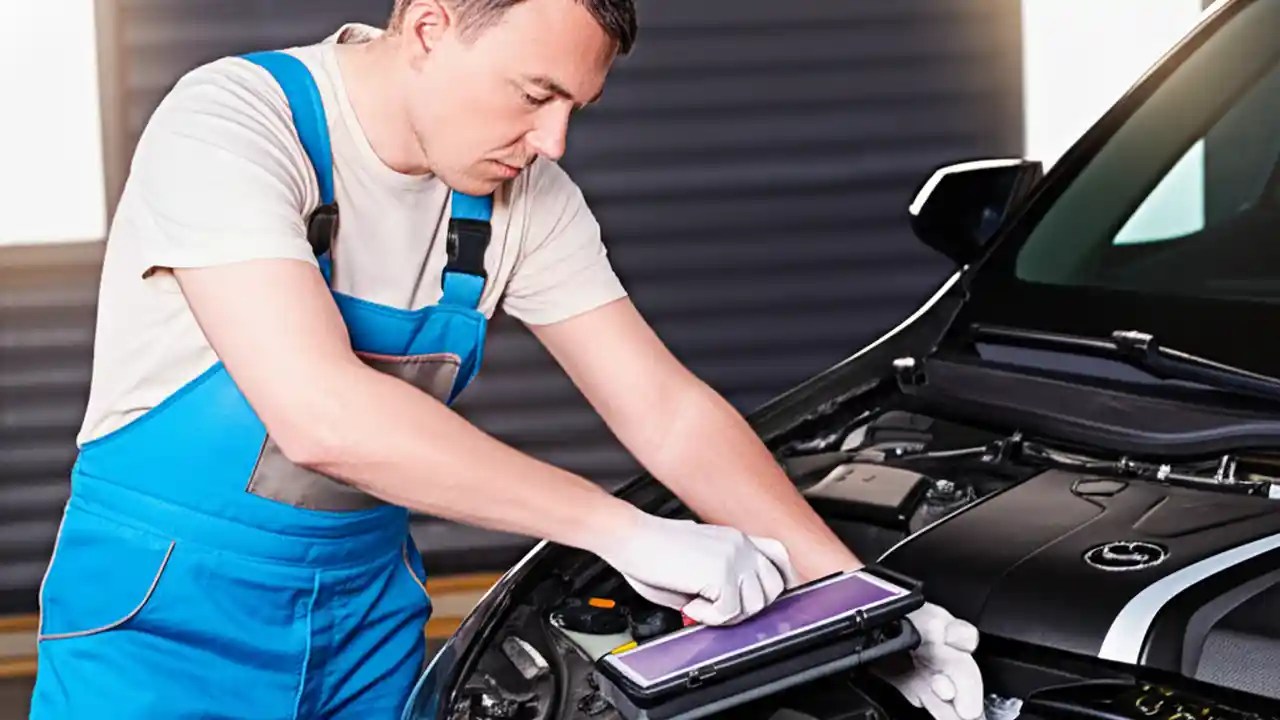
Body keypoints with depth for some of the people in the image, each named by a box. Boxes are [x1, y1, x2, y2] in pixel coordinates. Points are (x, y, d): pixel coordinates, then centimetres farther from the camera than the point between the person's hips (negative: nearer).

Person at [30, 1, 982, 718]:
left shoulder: (525, 199, -3)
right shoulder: (233, 124, -23)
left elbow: (667, 410, 1)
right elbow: (321, 414, -34)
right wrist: (628, 533, -32)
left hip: (368, 607, 5)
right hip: (168, 613, -5)